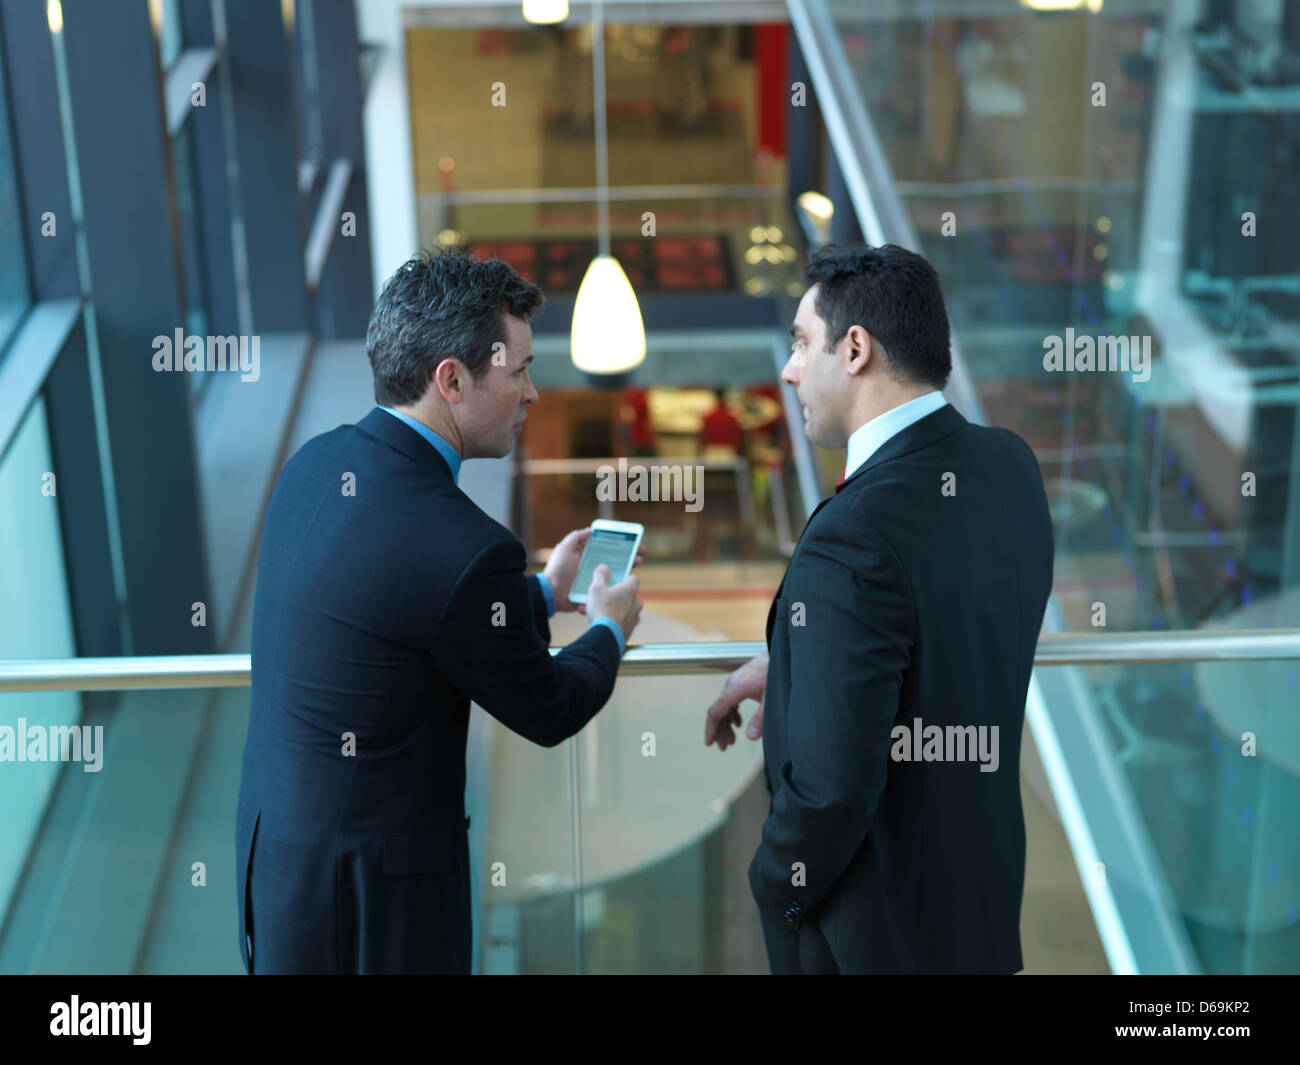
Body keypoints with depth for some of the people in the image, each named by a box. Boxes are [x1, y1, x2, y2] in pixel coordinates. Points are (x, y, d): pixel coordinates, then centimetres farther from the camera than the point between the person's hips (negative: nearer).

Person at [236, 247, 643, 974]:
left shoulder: (315, 463, -2)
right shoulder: (463, 549, -26)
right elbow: (547, 714, -9)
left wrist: (544, 595, 22)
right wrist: (609, 632, 11)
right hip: (373, 886, -8)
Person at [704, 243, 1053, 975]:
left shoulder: (852, 537, -29)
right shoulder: (1008, 467, -3)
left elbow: (831, 784, -29)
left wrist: (778, 887, -11)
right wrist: (785, 662, 10)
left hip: (874, 931, -8)